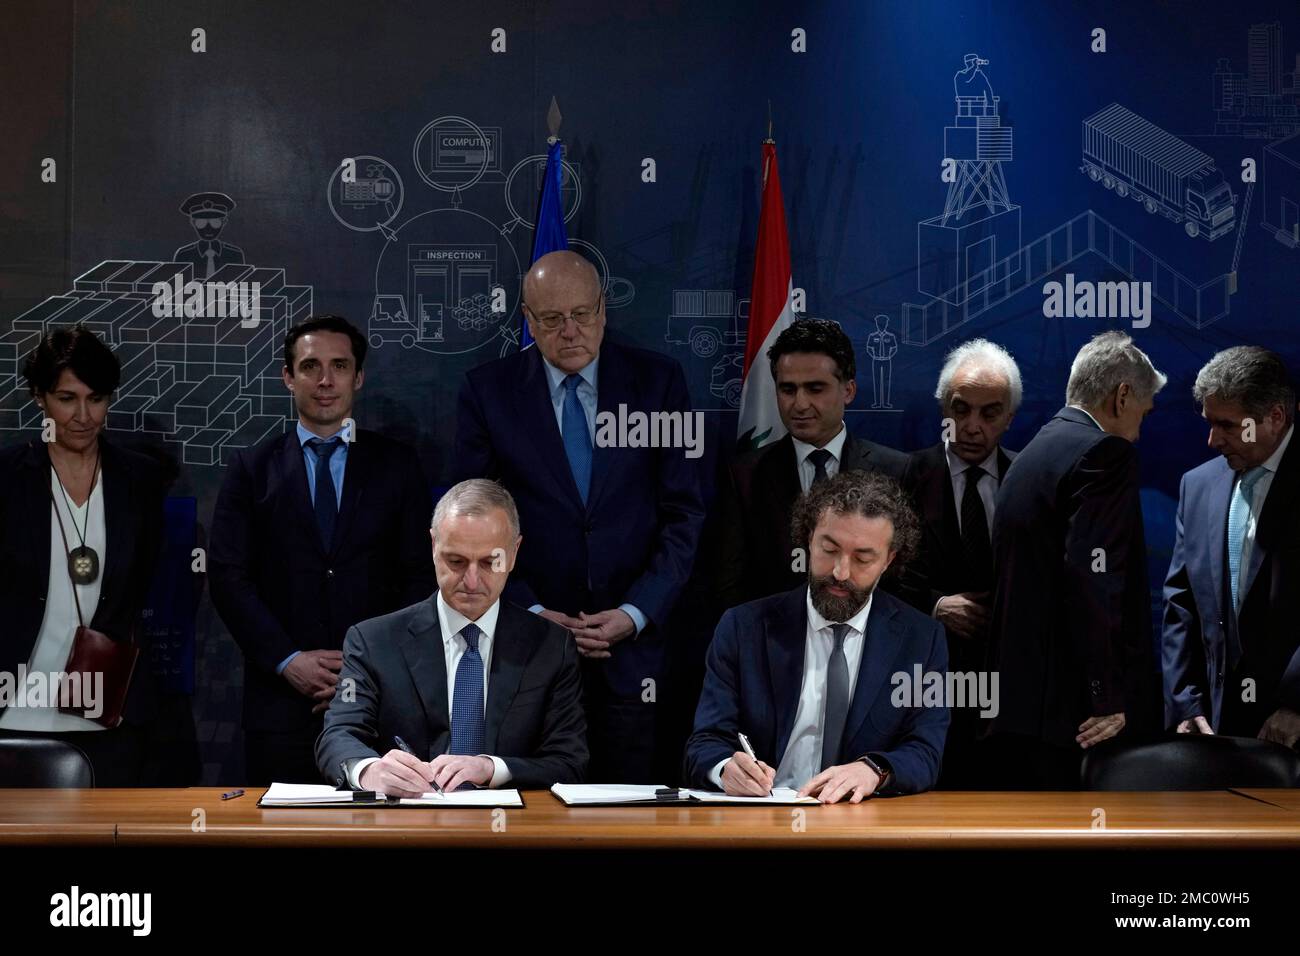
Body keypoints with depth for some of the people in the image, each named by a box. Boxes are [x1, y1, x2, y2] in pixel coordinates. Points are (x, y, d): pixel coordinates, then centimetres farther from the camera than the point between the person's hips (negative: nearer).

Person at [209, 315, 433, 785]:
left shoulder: (396, 464, 8)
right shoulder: (251, 468, 9)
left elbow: (421, 576, 4)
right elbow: (228, 576, 2)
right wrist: (288, 660, -9)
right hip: (281, 699, 0)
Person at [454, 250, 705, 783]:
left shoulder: (657, 382, 2)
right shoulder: (487, 390, 2)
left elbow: (684, 514, 1)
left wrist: (636, 612, -9)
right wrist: (528, 612, -9)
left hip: (632, 642, 0)